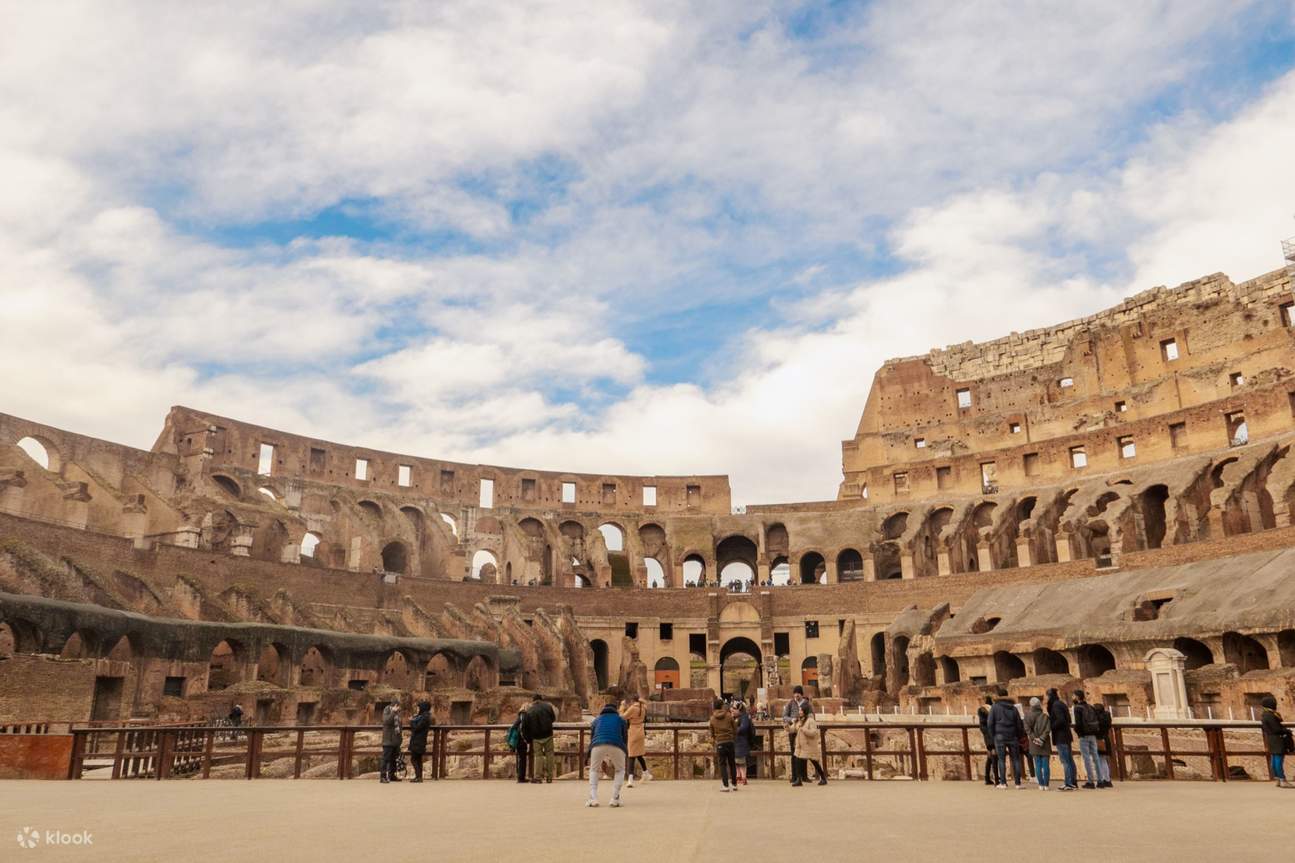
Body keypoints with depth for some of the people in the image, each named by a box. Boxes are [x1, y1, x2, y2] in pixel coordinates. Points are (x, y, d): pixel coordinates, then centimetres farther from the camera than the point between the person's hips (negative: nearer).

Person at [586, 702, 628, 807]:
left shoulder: (597, 719, 35)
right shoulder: (621, 720, 32)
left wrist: (595, 759, 40)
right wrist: (615, 761, 37)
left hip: (598, 745, 1)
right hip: (616, 746, -1)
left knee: (593, 770, 25)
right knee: (620, 771, 24)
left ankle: (593, 799, 12)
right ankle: (615, 799, 12)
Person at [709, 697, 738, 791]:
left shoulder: (712, 718, 1)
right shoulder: (729, 715, -1)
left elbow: (712, 734, 9)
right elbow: (735, 730, 4)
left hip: (720, 744, -1)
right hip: (730, 742, 1)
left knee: (722, 764, 4)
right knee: (732, 764, 12)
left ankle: (726, 785, -4)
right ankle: (734, 784, 18)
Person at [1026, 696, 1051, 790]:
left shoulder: (1028, 717, -1)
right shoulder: (1046, 716, -1)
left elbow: (1027, 729, -12)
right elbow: (1048, 730, -11)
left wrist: (1034, 738, -10)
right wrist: (1042, 738, -10)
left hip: (1034, 744, 0)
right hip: (1045, 744, 0)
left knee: (1038, 765, 5)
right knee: (1046, 765, 4)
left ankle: (1041, 785, 3)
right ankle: (1046, 785, 2)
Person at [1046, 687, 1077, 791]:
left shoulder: (1055, 705, -14)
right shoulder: (1062, 704, 14)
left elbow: (1060, 720, -24)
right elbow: (1068, 720, 19)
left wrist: (1051, 727, -11)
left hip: (1060, 737, -10)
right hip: (1066, 735, 10)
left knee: (1065, 761, -7)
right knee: (1069, 760, 12)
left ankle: (1069, 783, -6)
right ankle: (1073, 783, 16)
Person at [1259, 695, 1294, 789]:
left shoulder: (1263, 715, 14)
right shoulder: (1270, 715, -17)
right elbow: (1277, 729, -19)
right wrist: (1287, 731, -3)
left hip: (1271, 740, 10)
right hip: (1277, 740, -10)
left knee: (1274, 759, 10)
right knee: (1279, 759, -9)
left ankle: (1278, 780, 14)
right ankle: (1283, 781, -10)